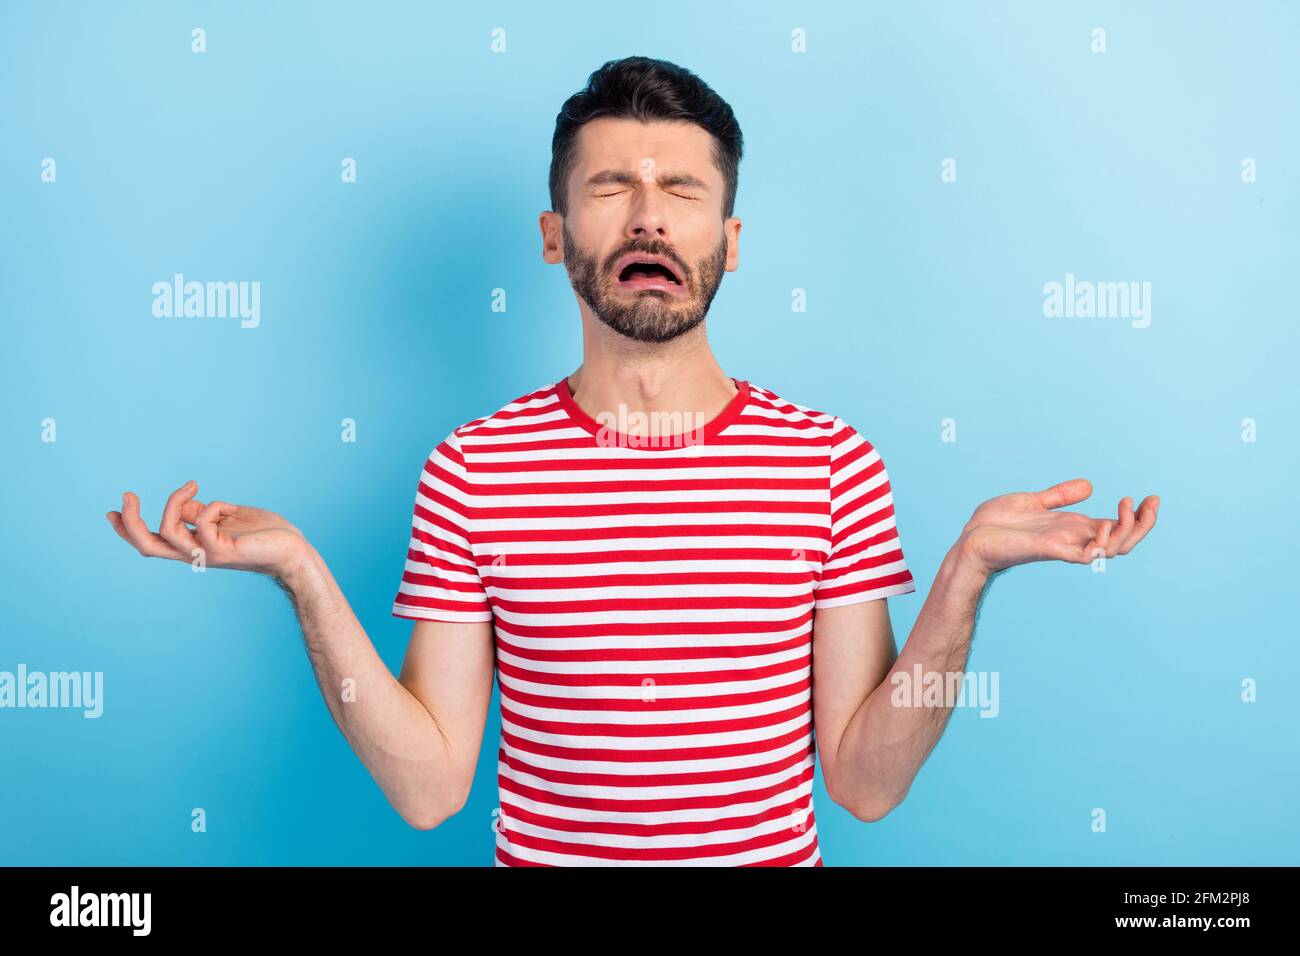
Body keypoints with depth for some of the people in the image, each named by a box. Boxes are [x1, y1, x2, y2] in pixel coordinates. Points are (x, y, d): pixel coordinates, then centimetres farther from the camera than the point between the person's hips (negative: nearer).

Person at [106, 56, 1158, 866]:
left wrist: (966, 573, -20)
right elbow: (427, 786, -9)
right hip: (540, 852, 0)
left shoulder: (834, 462, -8)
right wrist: (302, 574, -19)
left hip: (772, 850, 1)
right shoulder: (471, 470, -9)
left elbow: (864, 779, -8)